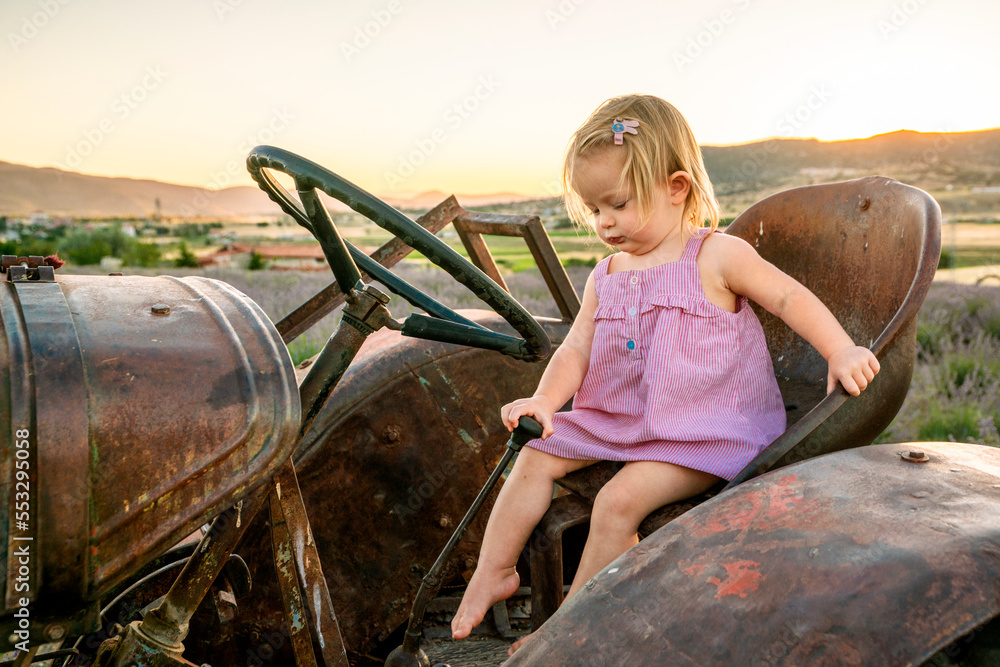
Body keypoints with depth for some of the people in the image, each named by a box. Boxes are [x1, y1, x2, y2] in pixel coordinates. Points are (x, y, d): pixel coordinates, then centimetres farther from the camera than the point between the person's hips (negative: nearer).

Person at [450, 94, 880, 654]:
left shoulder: (718, 257, -7)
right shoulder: (605, 278, 10)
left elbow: (789, 297, -8)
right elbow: (577, 349, 7)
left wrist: (841, 352, -22)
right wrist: (545, 400, -10)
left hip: (702, 431, -7)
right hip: (614, 417, 7)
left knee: (619, 499, -25)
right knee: (536, 457, -2)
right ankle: (493, 574, 10)